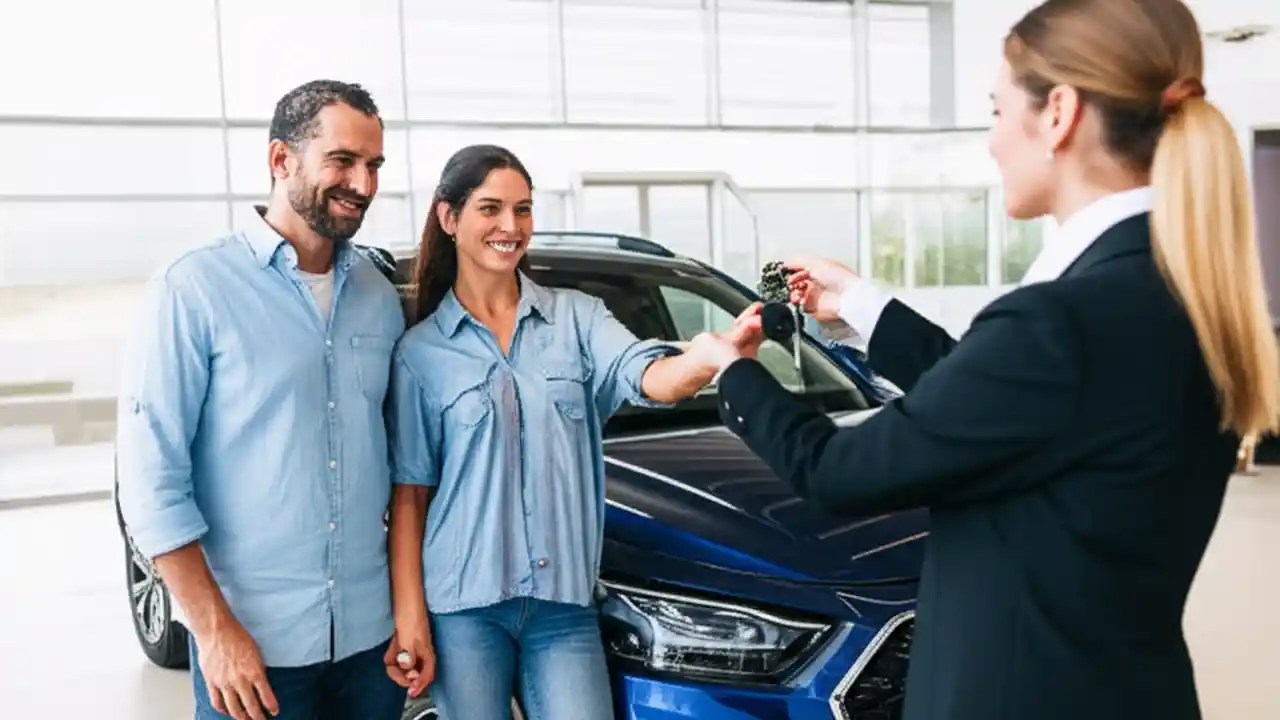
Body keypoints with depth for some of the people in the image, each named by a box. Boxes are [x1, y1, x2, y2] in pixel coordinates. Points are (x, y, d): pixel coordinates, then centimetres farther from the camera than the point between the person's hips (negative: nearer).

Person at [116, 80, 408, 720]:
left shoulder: (380, 297, 5)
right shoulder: (195, 289, -10)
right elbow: (151, 472, -11)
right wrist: (214, 630, -14)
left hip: (373, 633, 5)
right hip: (253, 643, -4)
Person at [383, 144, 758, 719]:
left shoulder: (576, 316, 4)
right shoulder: (420, 351, 2)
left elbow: (646, 379, -15)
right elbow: (408, 494, 1)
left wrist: (707, 357, -38)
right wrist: (409, 617, -5)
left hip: (563, 600, 1)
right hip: (463, 602, -1)